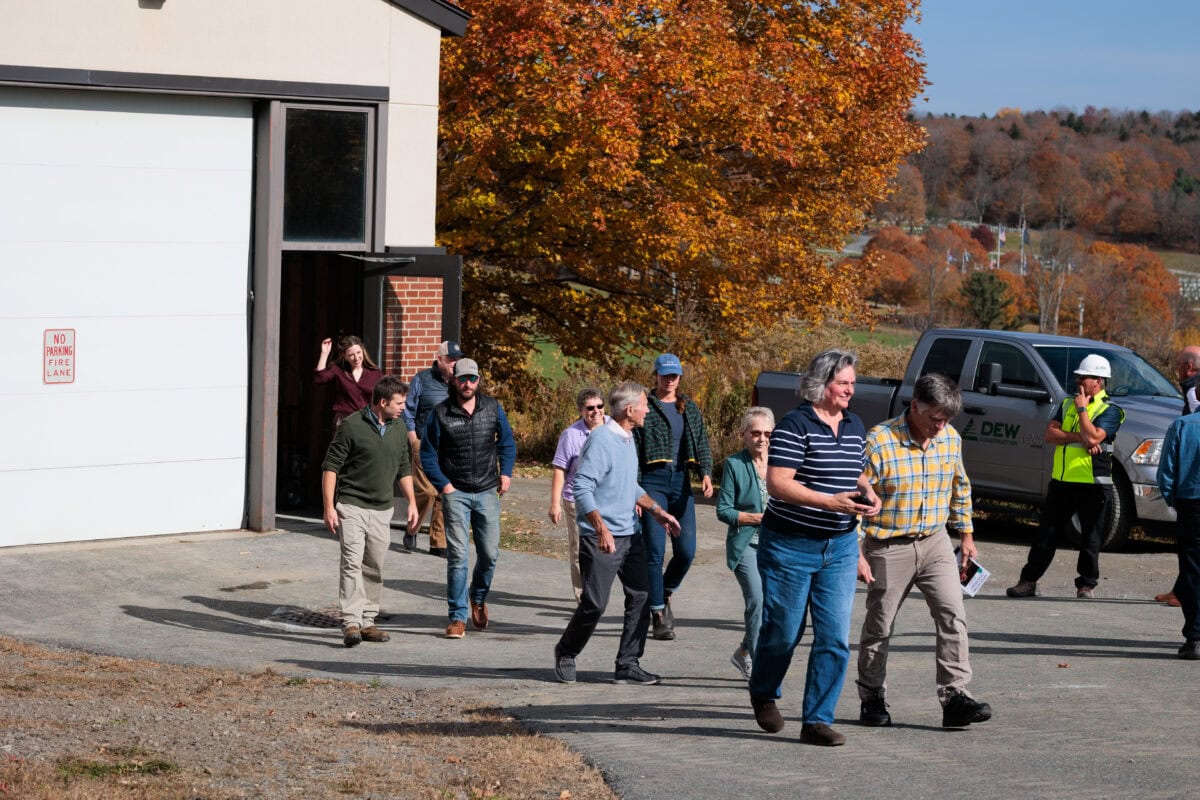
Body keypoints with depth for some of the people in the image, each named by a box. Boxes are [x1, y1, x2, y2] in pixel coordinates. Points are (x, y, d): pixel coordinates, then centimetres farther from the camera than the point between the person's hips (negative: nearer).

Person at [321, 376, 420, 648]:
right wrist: (329, 507, -14)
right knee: (352, 563, -15)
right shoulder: (352, 426, -11)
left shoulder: (398, 428, 9)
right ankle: (350, 622, -19)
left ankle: (367, 622, 19)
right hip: (351, 506, -6)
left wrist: (411, 503, 16)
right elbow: (331, 466, -9)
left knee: (374, 568, 10)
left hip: (382, 510, 6)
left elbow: (404, 468, 21)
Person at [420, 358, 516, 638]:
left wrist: (505, 472, 3)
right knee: (457, 555, -8)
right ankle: (458, 617, -3)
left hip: (487, 492, 3)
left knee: (490, 553, 5)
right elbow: (427, 454, 3)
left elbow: (507, 443, 17)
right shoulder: (441, 413, -3)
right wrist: (443, 485, -5)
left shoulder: (492, 408, 4)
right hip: (456, 493, -2)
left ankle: (479, 597, 34)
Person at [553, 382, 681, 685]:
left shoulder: (628, 439, 14)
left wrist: (657, 511, 21)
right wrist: (602, 529, -29)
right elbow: (581, 487, -22)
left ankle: (628, 665, 6)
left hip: (630, 535, 9)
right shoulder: (601, 440, -15)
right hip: (601, 539, -9)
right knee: (594, 603, -5)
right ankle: (566, 654, 17)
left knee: (640, 596, 2)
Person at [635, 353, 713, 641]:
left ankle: (665, 593, 27)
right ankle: (659, 616, -1)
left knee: (686, 550, -1)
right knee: (655, 550, -7)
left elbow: (702, 444, 10)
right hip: (652, 479, -4)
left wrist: (706, 473, -9)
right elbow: (633, 450, -3)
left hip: (680, 480, 4)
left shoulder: (690, 409, 14)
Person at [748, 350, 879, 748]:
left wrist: (867, 494, 2)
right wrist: (831, 501, -26)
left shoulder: (855, 426, 10)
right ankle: (763, 694, 34)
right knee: (783, 631, 6)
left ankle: (817, 721, 4)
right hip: (791, 546, -6)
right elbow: (777, 484, -20)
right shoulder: (796, 425, -14)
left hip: (840, 547, 6)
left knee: (835, 637, -2)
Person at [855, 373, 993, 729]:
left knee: (952, 613, -11)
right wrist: (856, 553, -16)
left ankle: (955, 696, -11)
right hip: (888, 548, -4)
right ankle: (872, 700, 22)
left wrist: (966, 535, 18)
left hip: (935, 543, 4)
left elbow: (960, 487, 18)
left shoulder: (951, 439, 1)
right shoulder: (879, 441, -17)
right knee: (879, 626, 7)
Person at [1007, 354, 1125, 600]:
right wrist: (1078, 438, -12)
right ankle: (1029, 581, 12)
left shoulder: (1110, 410, -5)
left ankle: (1086, 585, 13)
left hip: (1092, 484, -5)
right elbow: (1050, 434, 2)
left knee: (1090, 538, 3)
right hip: (1061, 480, 5)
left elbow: (1093, 437, -21)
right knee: (1047, 533, 7)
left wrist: (1082, 409, -12)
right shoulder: (1067, 404, 14)